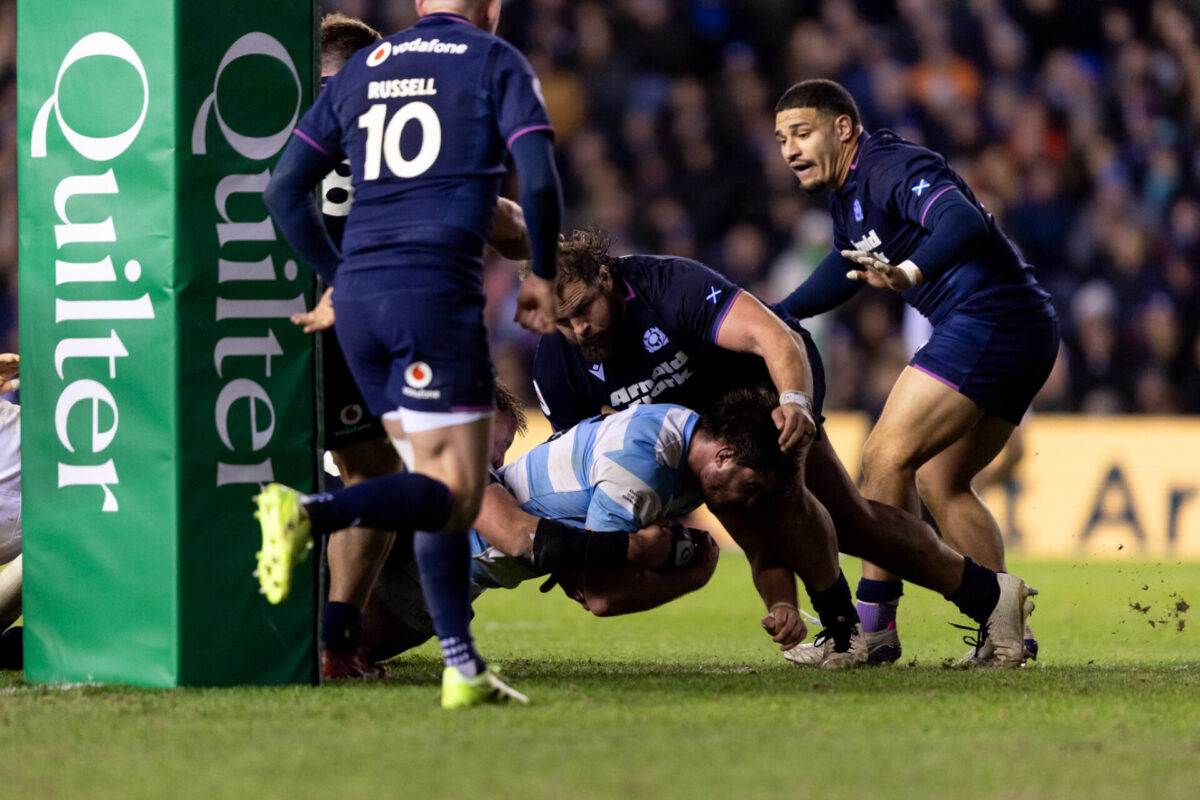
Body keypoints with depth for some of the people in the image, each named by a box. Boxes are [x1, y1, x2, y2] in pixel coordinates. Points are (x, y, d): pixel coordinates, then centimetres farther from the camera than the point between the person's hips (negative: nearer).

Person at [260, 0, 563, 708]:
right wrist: (545, 277, 8)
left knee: (442, 481, 13)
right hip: (438, 290, -6)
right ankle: (310, 514, -29)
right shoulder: (498, 64, 5)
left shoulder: (362, 68, 19)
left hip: (358, 293, 6)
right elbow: (539, 180, -7)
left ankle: (463, 668, 7)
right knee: (456, 493, -5)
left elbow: (284, 187, 14)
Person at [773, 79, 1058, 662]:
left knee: (886, 457, -11)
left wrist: (910, 272, -50)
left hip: (989, 322, -11)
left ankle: (874, 621, -11)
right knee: (938, 481, 14)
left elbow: (964, 222, -33)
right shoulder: (847, 191, 17)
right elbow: (847, 267, 37)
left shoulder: (892, 168, -14)